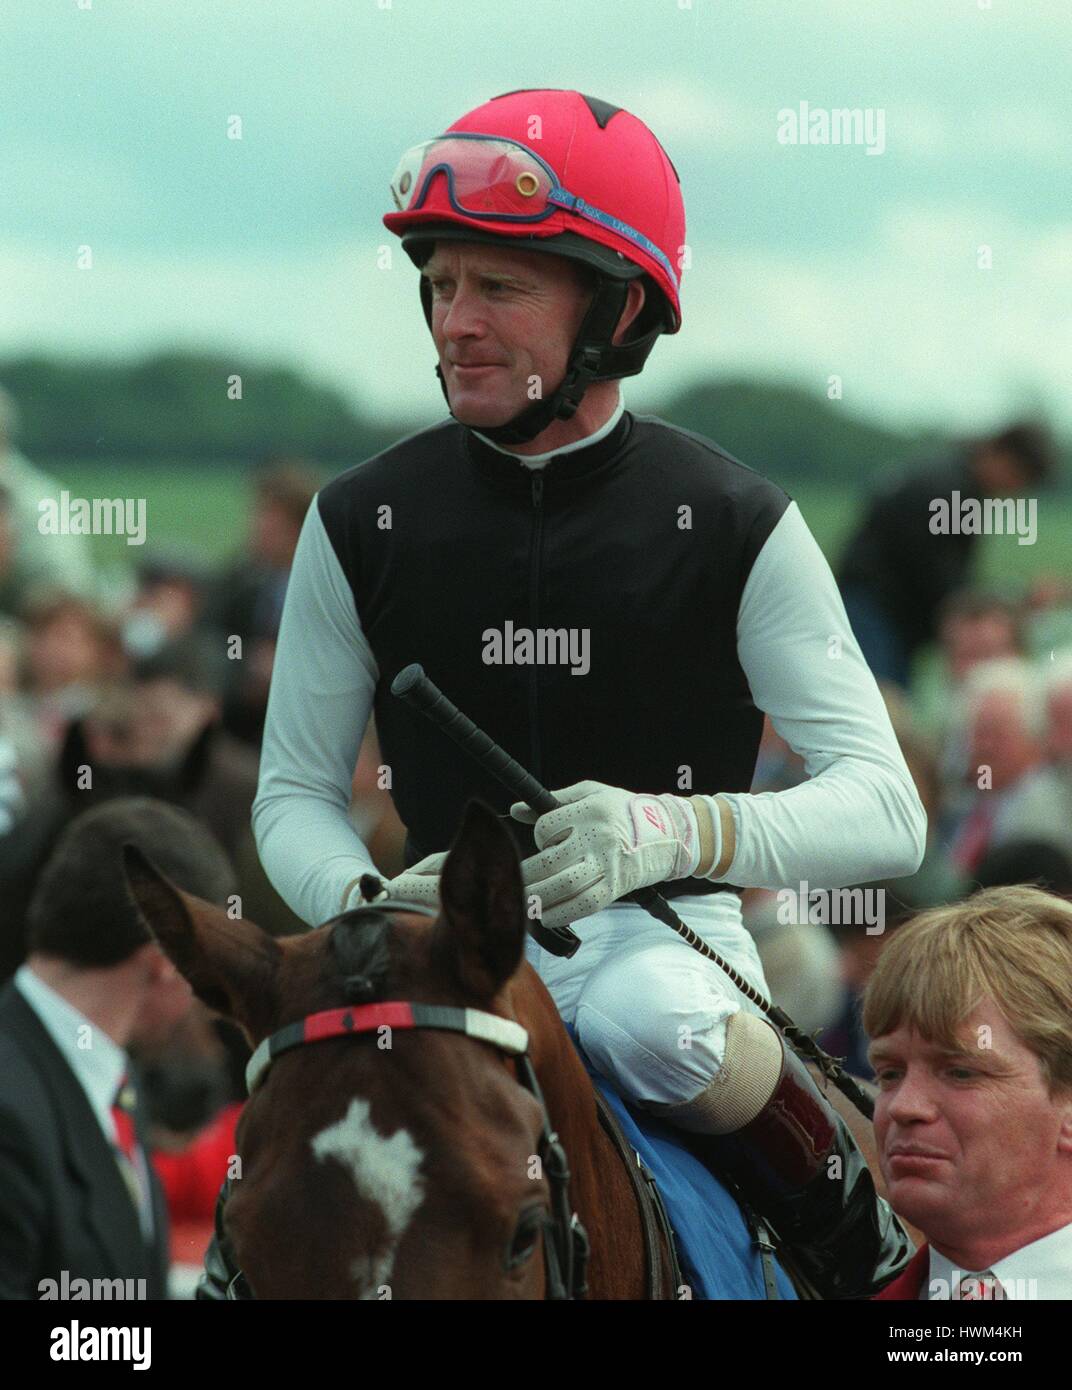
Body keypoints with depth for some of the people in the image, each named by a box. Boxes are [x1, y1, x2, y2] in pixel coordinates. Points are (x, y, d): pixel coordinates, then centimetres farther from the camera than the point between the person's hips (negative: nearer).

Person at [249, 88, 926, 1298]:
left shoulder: (733, 528, -5)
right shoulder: (364, 524, 3)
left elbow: (885, 811, -10)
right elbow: (294, 796, 8)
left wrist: (677, 829, -29)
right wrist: (368, 903, -16)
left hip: (666, 926, -2)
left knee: (651, 1024, -37)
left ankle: (852, 1226, -9)